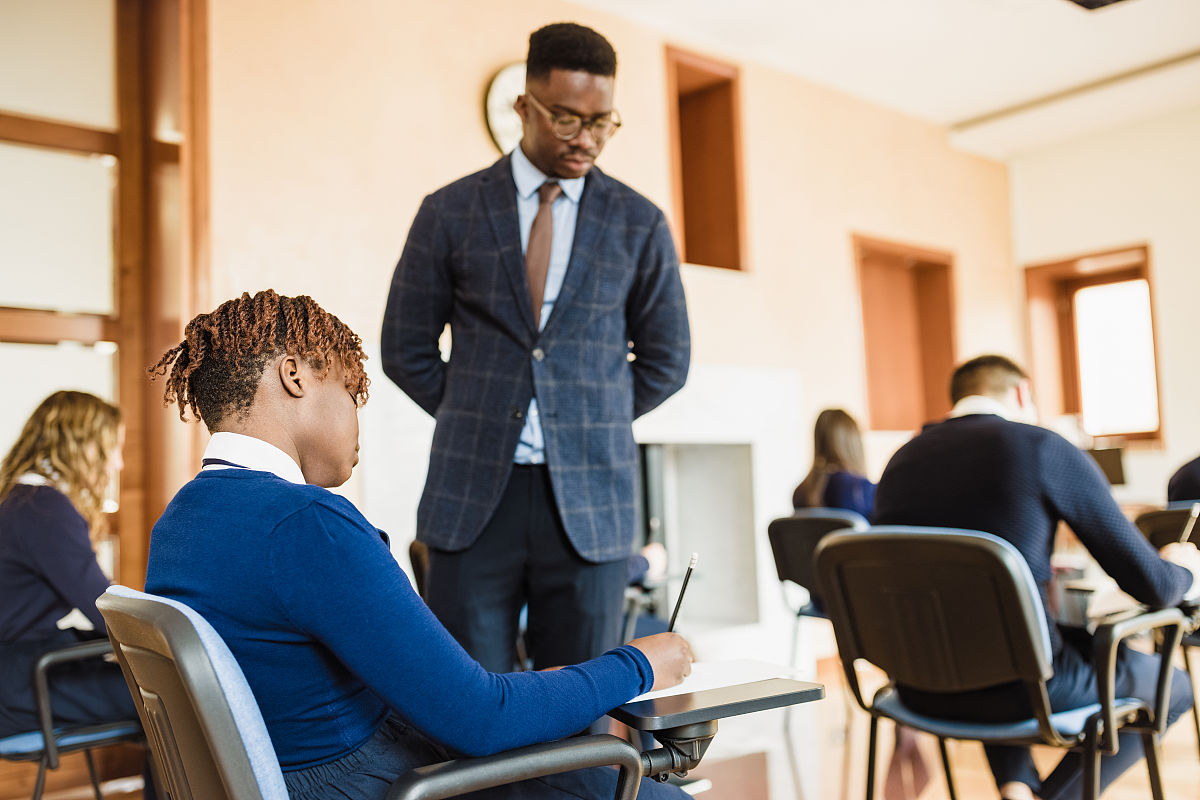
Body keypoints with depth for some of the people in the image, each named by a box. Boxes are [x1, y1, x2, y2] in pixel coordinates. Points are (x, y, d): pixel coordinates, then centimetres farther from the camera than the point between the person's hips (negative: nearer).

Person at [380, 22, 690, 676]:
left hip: (588, 498, 0)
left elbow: (665, 362, 14)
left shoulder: (639, 225, 6)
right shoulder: (450, 212, 5)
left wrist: (589, 425, 10)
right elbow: (405, 349, 10)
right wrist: (479, 423, 7)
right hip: (471, 496, 0)